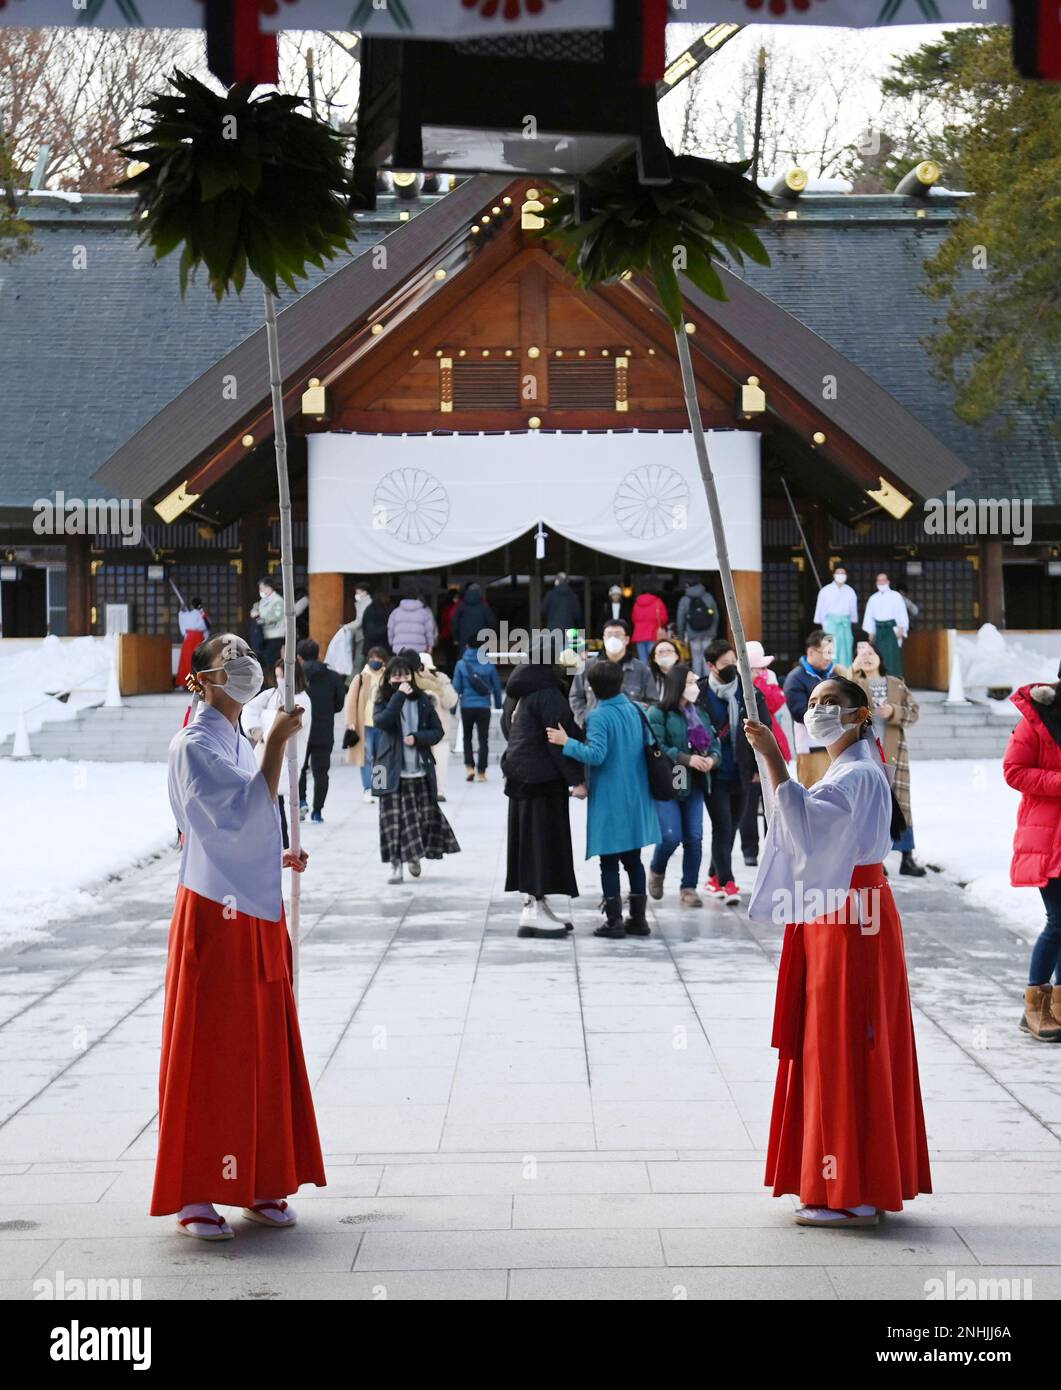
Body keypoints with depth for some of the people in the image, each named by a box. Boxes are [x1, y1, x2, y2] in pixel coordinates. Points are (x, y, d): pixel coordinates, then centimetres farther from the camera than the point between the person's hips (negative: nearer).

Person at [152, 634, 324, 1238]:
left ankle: (259, 1183, 19)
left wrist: (275, 857, 11)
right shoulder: (193, 746, -11)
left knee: (265, 1047, 10)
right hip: (215, 915, -8)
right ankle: (194, 1196, 3)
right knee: (208, 1052, -4)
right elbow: (246, 809, -23)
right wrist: (278, 741, -21)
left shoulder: (241, 744, 15)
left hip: (258, 915, 8)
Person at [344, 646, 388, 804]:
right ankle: (367, 790, 4)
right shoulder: (360, 678, 0)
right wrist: (351, 724, -6)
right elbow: (351, 702, -2)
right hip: (365, 724, -2)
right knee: (367, 757, -1)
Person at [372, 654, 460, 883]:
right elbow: (381, 721, -20)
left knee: (426, 816, 6)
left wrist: (417, 738, -12)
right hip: (393, 772, -2)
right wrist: (399, 696, -20)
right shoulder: (383, 701, 2)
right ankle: (396, 863, 1)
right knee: (393, 819, -5)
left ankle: (415, 856, 28)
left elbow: (437, 731, 6)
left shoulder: (422, 700, 6)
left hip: (420, 771, 2)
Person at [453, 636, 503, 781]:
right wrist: (498, 705, 15)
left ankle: (469, 767, 0)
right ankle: (481, 772, 5)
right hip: (484, 707, 0)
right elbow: (497, 686, 3)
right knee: (483, 739, 6)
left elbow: (456, 687, -3)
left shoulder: (461, 664, -4)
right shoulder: (489, 664, -2)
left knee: (467, 738, 16)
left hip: (466, 707, 0)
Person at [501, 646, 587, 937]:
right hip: (545, 781, -8)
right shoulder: (548, 695, -15)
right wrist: (576, 779, -14)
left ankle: (531, 912, 12)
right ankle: (551, 916, -3)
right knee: (549, 847, -4)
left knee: (527, 847, 10)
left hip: (519, 779, 8)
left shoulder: (515, 694, 11)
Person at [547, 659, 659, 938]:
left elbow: (596, 755, -24)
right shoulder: (636, 711, 4)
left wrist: (567, 743, -16)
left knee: (609, 862, 1)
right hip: (636, 799, 6)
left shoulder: (599, 716, -14)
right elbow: (649, 747, 12)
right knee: (633, 858, 13)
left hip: (609, 800, -6)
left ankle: (614, 920, 1)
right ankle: (638, 918, 15)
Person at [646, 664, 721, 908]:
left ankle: (689, 888, 12)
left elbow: (715, 744, 15)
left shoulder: (699, 715, 14)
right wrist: (687, 759, -22)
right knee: (671, 836, -13)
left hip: (694, 784, 6)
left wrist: (712, 758, -8)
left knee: (694, 837, 2)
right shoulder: (657, 713, -8)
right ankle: (656, 871, 17)